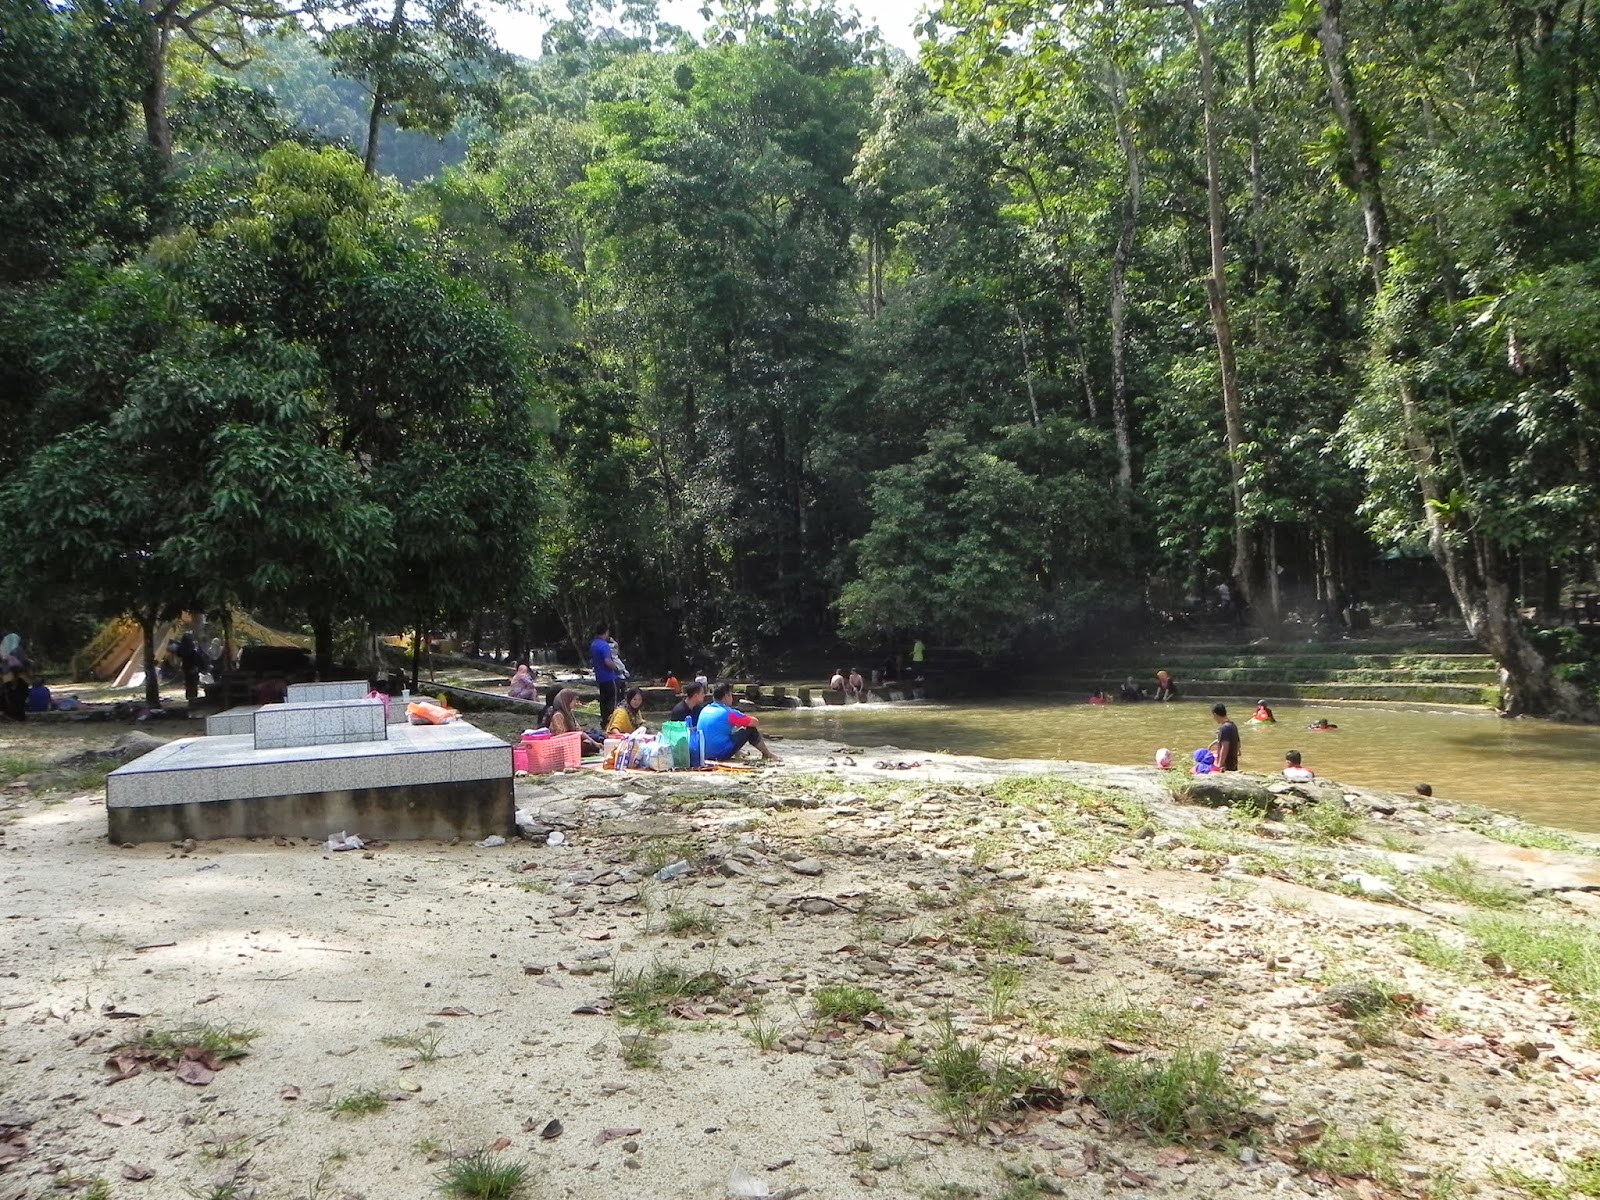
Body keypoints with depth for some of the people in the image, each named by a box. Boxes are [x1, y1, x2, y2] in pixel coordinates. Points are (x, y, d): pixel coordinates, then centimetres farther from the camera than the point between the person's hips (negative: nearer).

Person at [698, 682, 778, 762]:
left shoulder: (705, 710, 7)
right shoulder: (728, 712, -14)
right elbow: (755, 723, -4)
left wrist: (743, 717, 21)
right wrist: (746, 717, 17)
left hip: (706, 754, 7)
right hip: (722, 754, -7)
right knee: (751, 730, 7)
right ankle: (768, 755, 24)